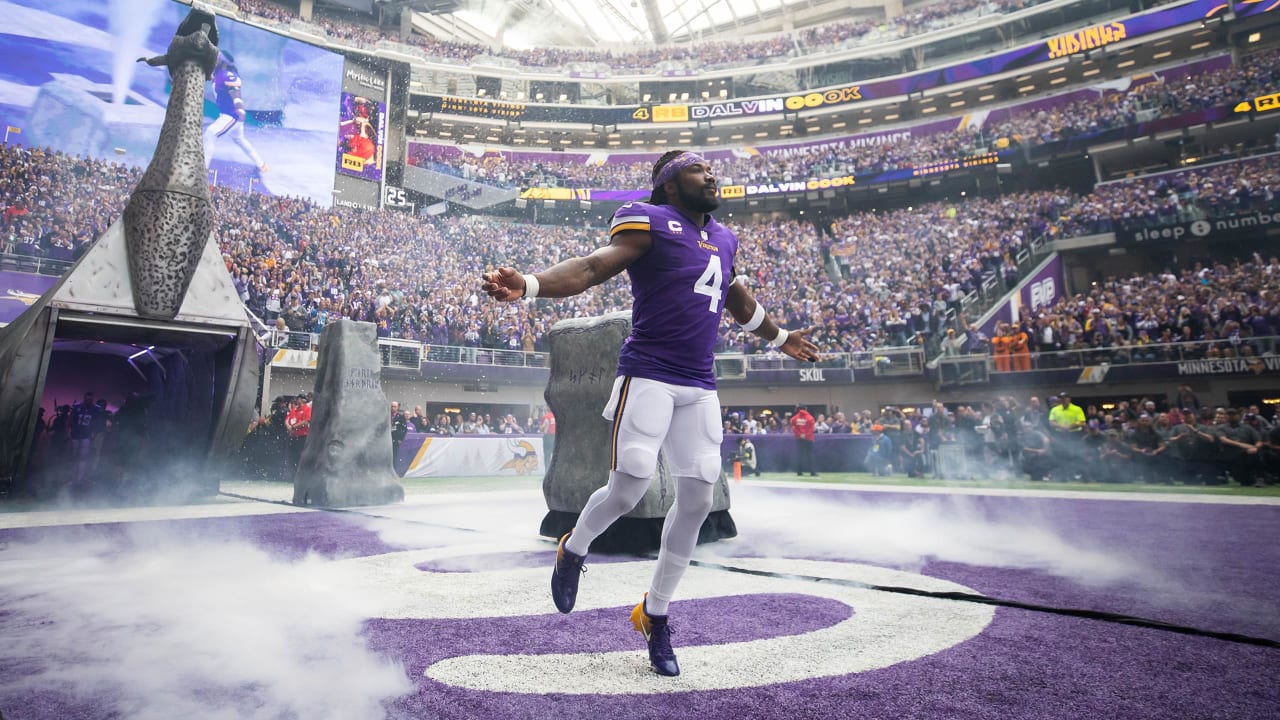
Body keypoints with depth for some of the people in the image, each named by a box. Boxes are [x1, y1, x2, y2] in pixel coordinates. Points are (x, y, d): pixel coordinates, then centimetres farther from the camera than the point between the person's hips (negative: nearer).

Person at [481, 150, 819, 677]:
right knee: (627, 491, -11)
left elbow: (738, 299, 36)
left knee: (697, 500, 4)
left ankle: (654, 614, 23)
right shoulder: (649, 221, -2)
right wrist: (528, 285, -34)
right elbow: (592, 267, -16)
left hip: (700, 386, 7)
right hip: (649, 374, -7)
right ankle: (574, 550, 25)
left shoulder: (723, 239, 20)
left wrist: (780, 338, 48)